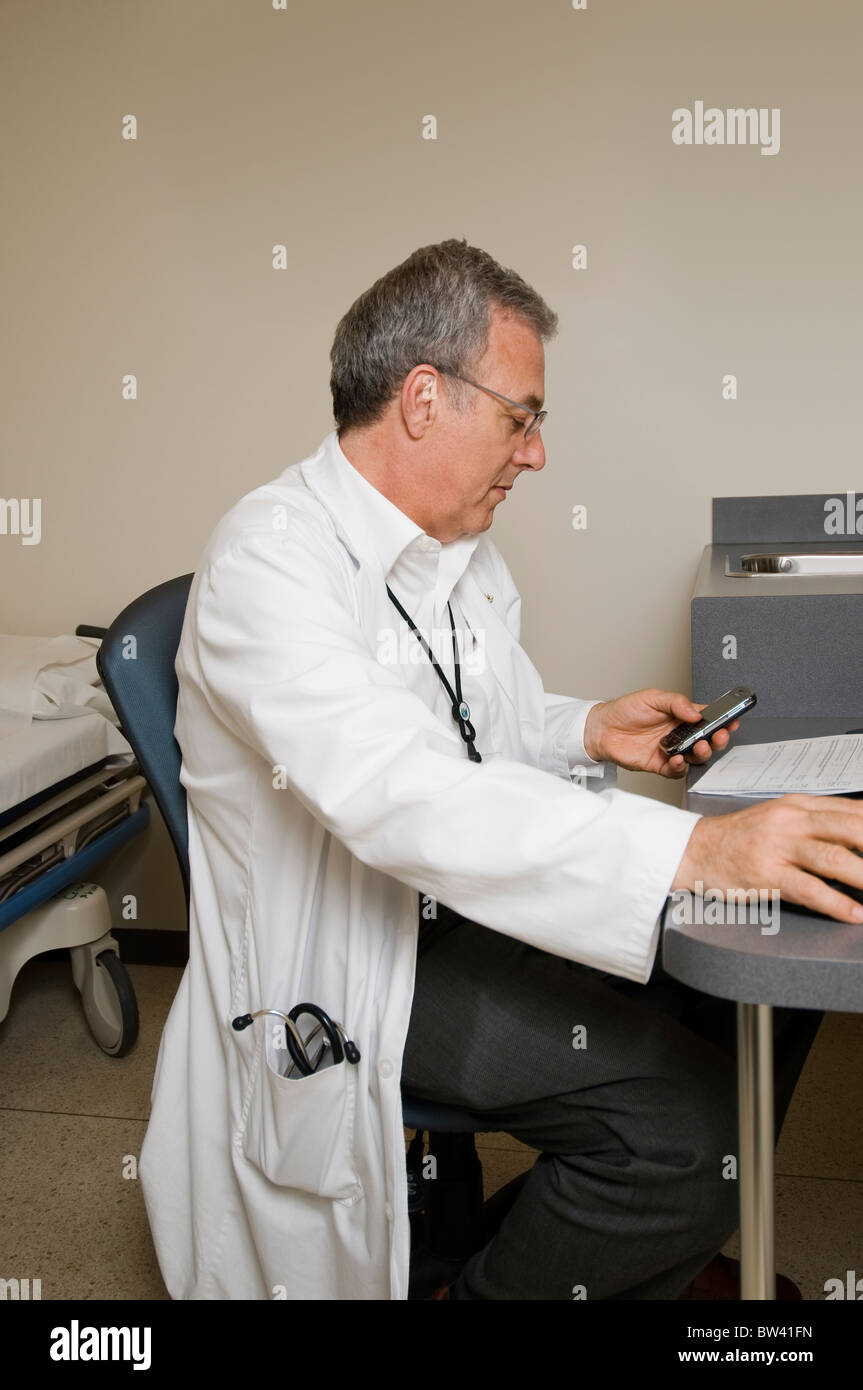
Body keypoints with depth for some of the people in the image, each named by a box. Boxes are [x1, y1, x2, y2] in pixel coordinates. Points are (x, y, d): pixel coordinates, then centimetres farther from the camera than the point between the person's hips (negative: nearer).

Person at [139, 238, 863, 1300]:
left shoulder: (461, 549, 9)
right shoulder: (268, 556, -21)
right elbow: (396, 793, -36)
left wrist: (589, 732, -1)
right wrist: (692, 850, -43)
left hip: (478, 896, 9)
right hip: (354, 962, -8)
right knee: (680, 1120, -23)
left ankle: (675, 1244, 23)